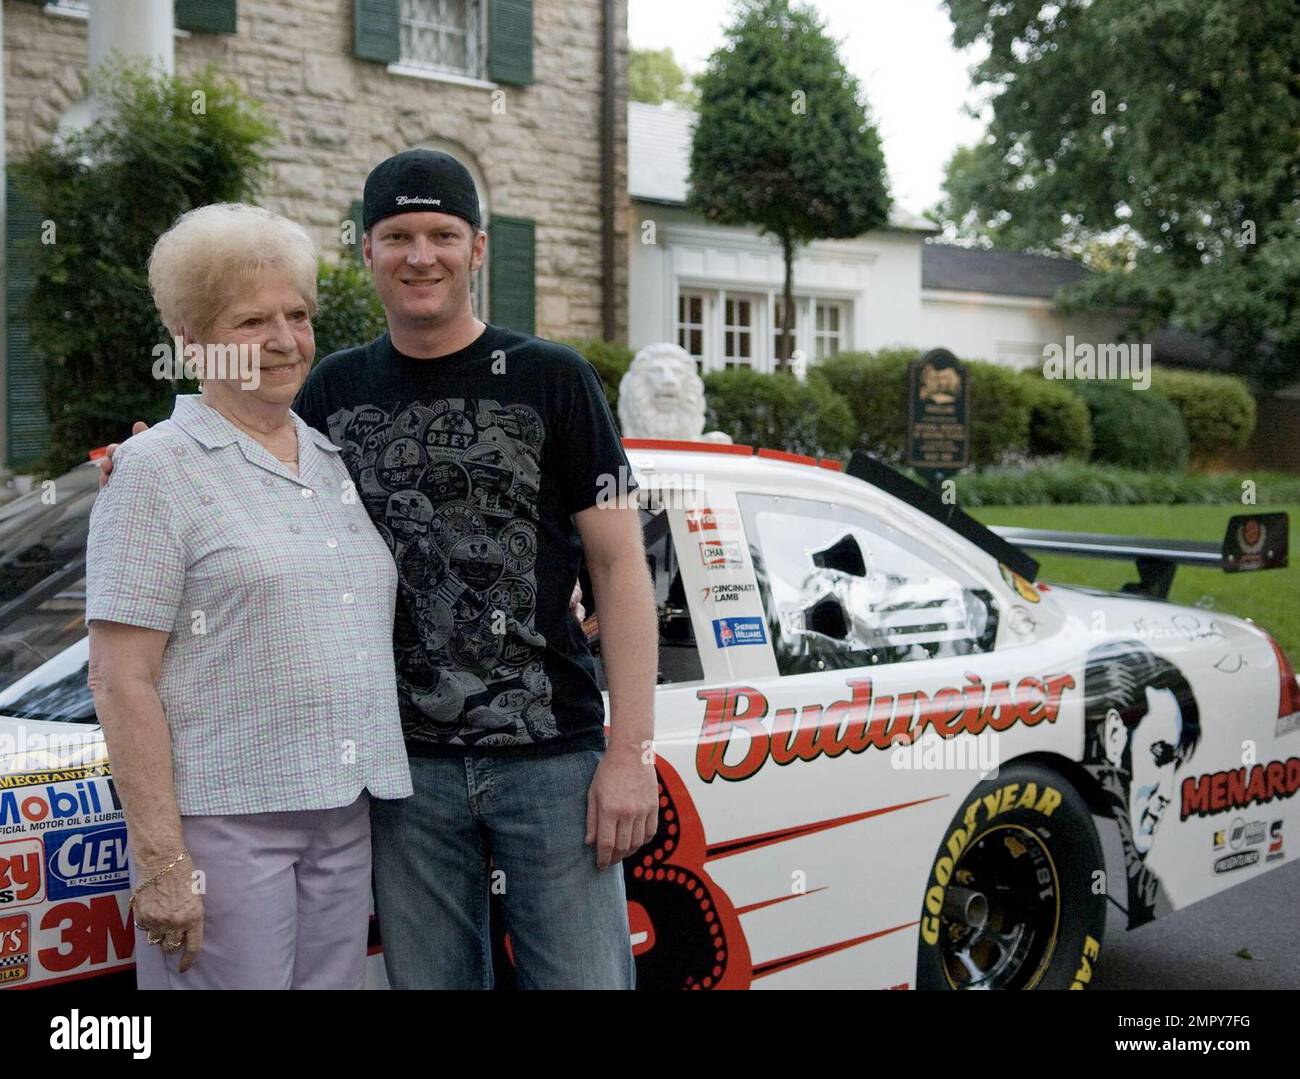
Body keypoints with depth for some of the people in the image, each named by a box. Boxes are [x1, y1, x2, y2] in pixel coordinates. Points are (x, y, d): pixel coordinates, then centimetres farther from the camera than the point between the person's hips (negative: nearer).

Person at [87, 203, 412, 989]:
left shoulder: (336, 463, 14)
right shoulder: (159, 468, -6)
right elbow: (122, 680, -11)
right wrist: (161, 858, -16)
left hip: (344, 819, 6)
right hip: (223, 821, -6)